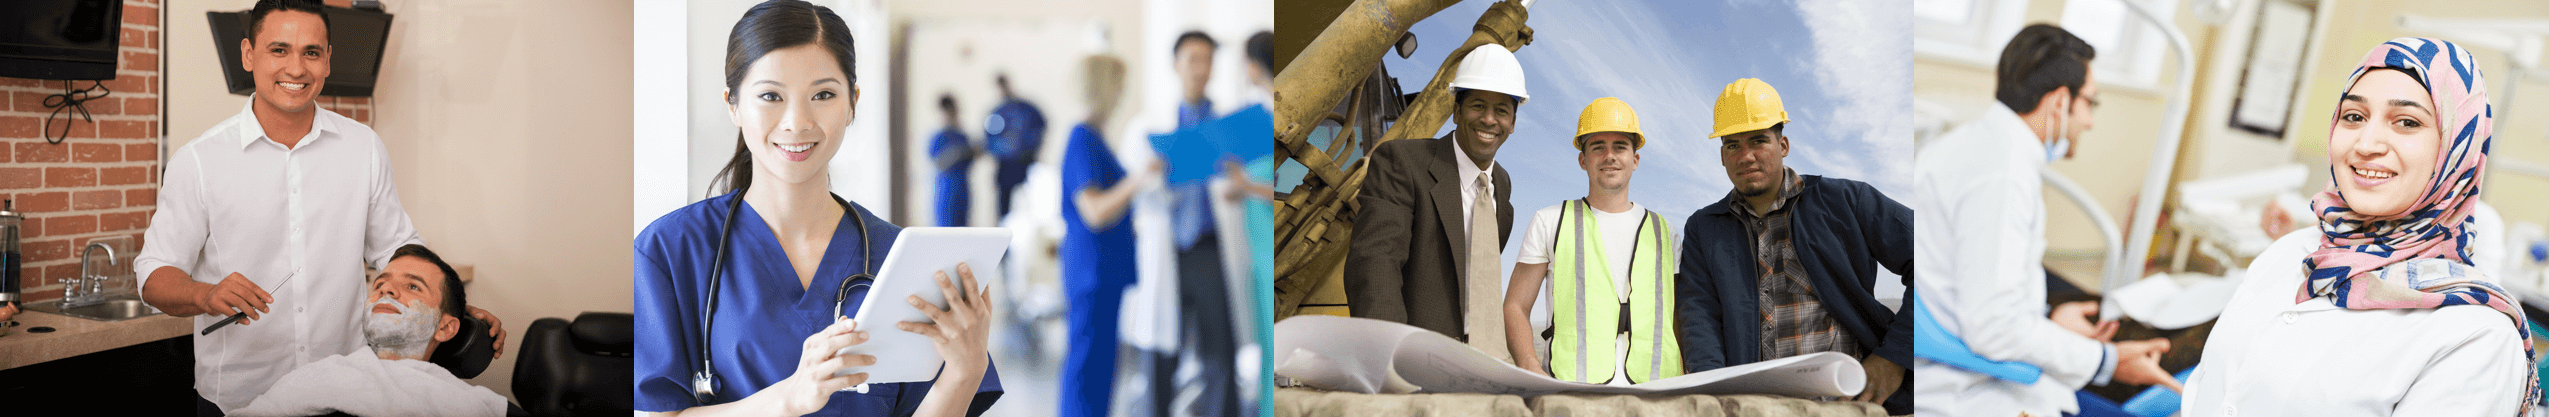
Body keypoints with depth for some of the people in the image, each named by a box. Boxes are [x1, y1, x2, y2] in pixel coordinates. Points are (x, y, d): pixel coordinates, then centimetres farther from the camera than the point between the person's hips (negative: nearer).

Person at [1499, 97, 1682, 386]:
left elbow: (1679, 318, 22)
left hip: (1653, 387, 2)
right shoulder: (1549, 222, 14)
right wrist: (1532, 371, -9)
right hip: (1570, 387, -2)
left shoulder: (1662, 232, 21)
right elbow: (1515, 307, 9)